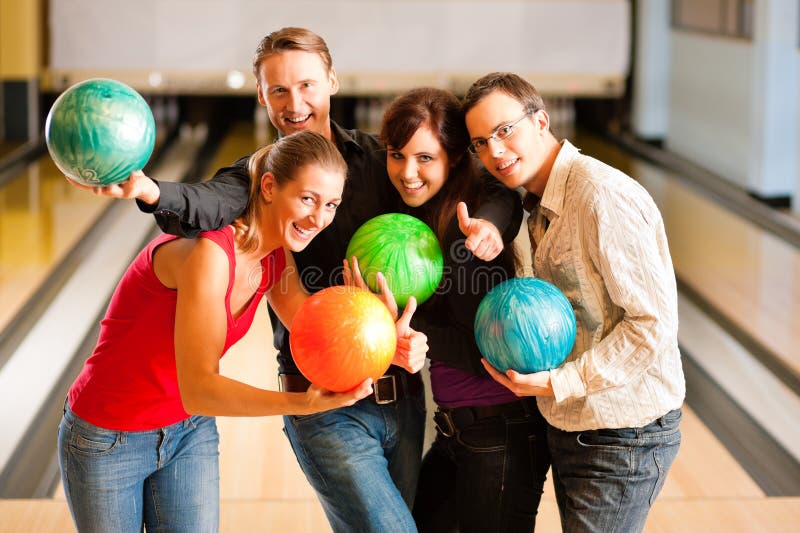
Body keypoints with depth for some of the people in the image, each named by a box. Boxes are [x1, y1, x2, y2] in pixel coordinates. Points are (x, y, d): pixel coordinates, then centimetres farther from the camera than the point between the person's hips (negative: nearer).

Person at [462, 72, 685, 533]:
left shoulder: (602, 196, -21)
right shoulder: (541, 204, 10)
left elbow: (654, 322, -23)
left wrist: (558, 384, -22)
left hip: (623, 436, -9)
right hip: (571, 424, 9)